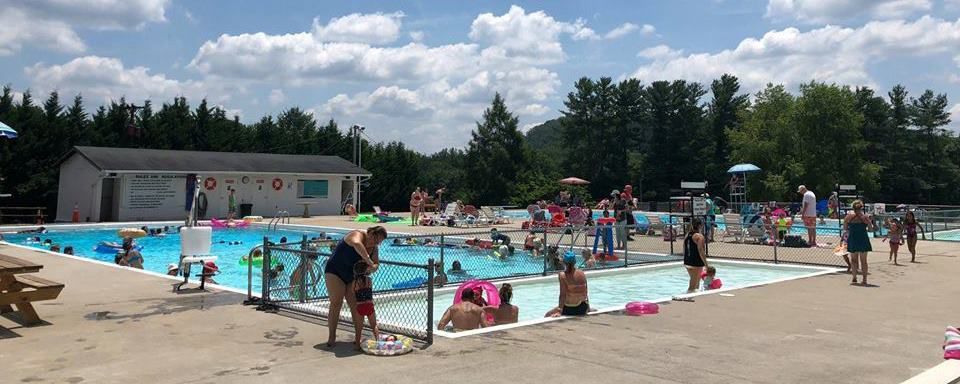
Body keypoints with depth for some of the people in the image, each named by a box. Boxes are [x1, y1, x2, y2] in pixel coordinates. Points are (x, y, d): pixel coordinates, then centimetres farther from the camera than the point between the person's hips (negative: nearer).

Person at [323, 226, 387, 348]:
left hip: (352, 278, 7)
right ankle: (331, 337, -7)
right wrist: (369, 261, -50)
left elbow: (376, 264, -5)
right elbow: (356, 244, -48)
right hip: (335, 273, -7)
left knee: (356, 307, 0)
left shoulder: (374, 248, 0)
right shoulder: (358, 235, -24)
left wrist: (372, 267, -29)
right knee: (336, 304, -13)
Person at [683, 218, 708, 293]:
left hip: (687, 262, 8)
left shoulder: (687, 235, 7)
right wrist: (706, 263, -15)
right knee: (693, 285, -1)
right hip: (696, 263, -8)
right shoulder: (699, 237, -15)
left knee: (695, 281, 24)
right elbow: (701, 251, -20)